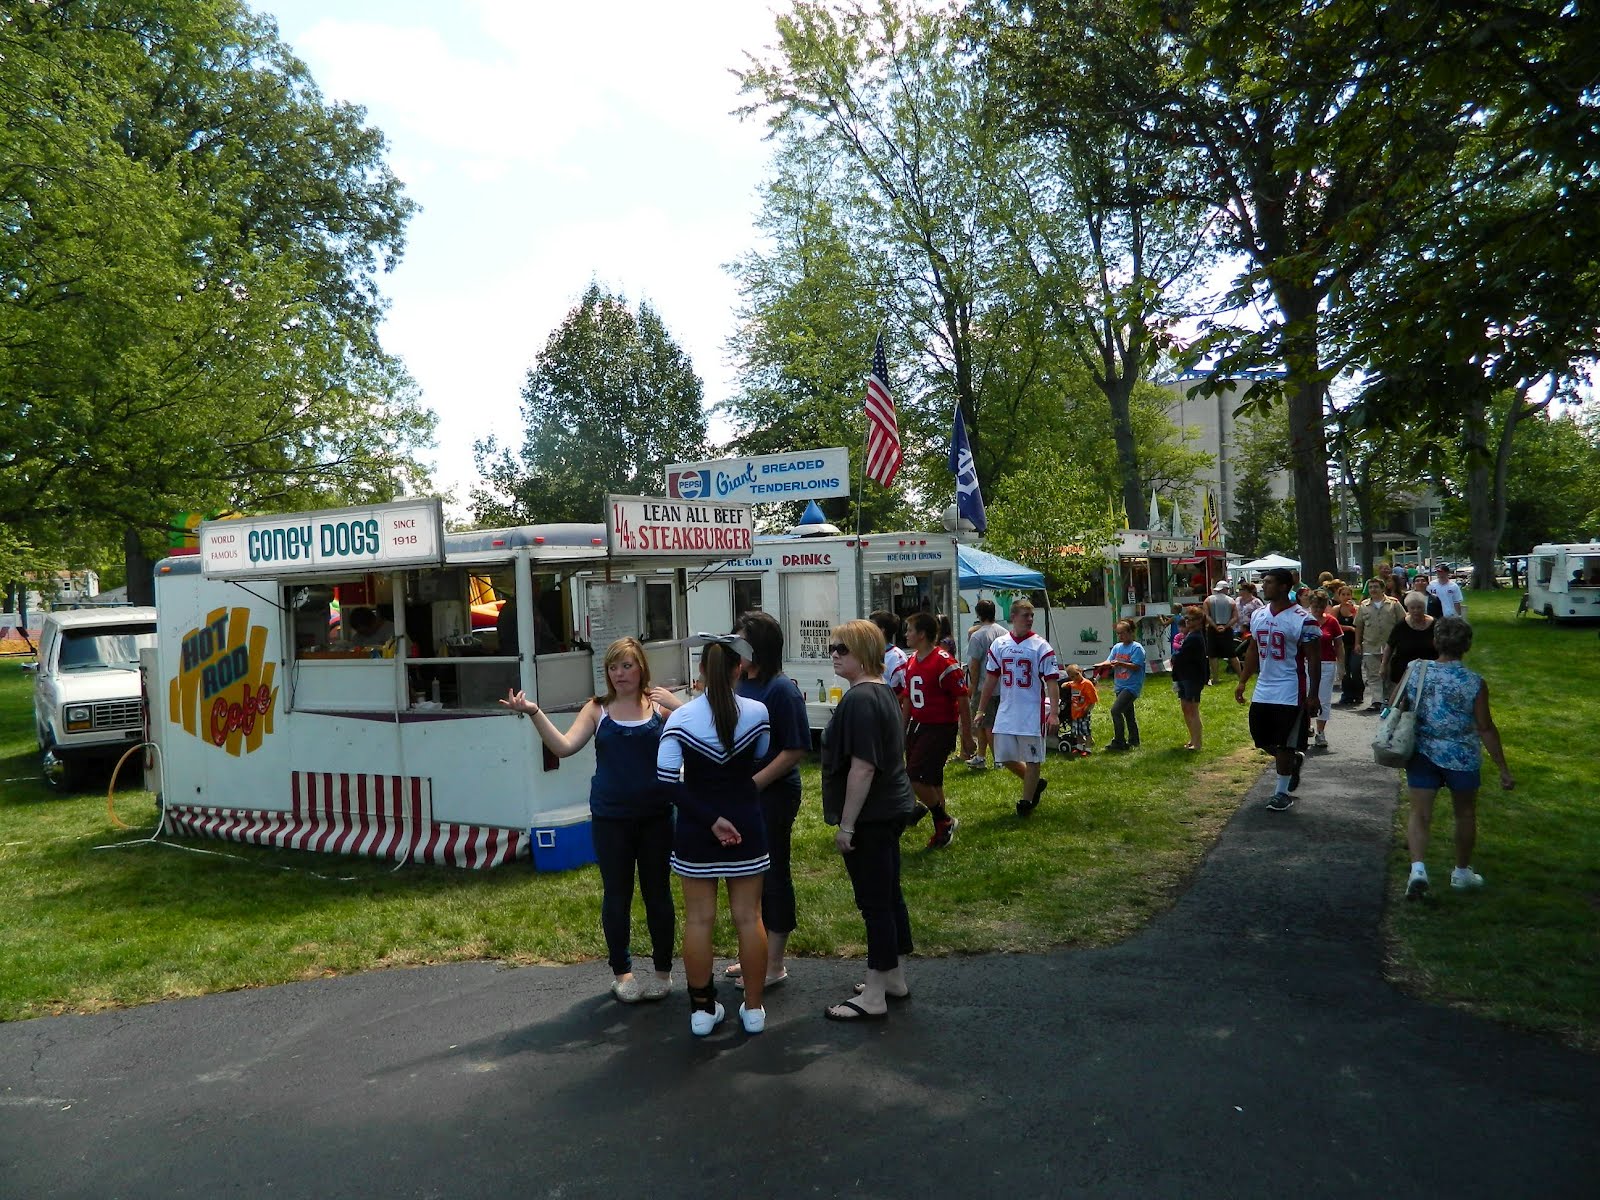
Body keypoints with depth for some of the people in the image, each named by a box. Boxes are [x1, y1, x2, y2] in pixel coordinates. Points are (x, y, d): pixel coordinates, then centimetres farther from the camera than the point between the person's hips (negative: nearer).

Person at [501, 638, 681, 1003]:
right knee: (616, 895, 10)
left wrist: (677, 706, -25)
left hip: (655, 816, -1)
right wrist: (534, 713, -22)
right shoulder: (597, 710, 1)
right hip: (610, 819, 1)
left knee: (658, 893, 9)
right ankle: (622, 971, 26)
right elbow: (564, 746, -10)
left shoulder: (660, 707, -3)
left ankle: (663, 970, 25)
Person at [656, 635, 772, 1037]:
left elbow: (669, 781, -17)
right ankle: (753, 1009, 21)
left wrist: (710, 819, -13)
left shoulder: (680, 719, -12)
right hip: (747, 826, 1)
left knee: (698, 919, 11)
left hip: (696, 832, -1)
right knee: (749, 917, 11)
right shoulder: (757, 713, -10)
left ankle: (702, 1010, 21)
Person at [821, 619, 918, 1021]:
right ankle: (895, 977, 30)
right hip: (891, 808, 10)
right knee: (889, 896, 18)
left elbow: (862, 767, -25)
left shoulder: (860, 700, -20)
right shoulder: (884, 693, 12)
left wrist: (846, 824, -20)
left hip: (870, 817, -10)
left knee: (875, 903, -3)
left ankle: (874, 998, 6)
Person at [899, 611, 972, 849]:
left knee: (916, 778, -14)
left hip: (940, 729, -8)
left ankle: (945, 821, 6)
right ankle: (942, 829, 26)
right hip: (917, 726, 8)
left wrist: (967, 737, -11)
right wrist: (903, 730, 20)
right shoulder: (912, 661, 9)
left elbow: (963, 701, -14)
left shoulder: (945, 663, -17)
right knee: (931, 781, 13)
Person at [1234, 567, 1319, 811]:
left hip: (1290, 692, -7)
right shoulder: (1258, 615, 6)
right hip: (1263, 690, 7)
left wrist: (1313, 693, -14)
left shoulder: (1302, 620, -14)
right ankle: (1294, 760, 39)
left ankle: (1282, 793, 14)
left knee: (1283, 745, 0)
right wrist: (1243, 682, 13)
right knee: (1261, 738, 13)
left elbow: (1313, 659, -12)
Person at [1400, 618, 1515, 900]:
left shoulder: (1415, 674, -5)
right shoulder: (1474, 683, -14)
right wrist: (1504, 769, -5)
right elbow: (1486, 728, -12)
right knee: (1465, 814, 19)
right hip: (1461, 758, -1)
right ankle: (1462, 872, 33)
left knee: (1419, 814, 3)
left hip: (1422, 755, 1)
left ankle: (1417, 868, -18)